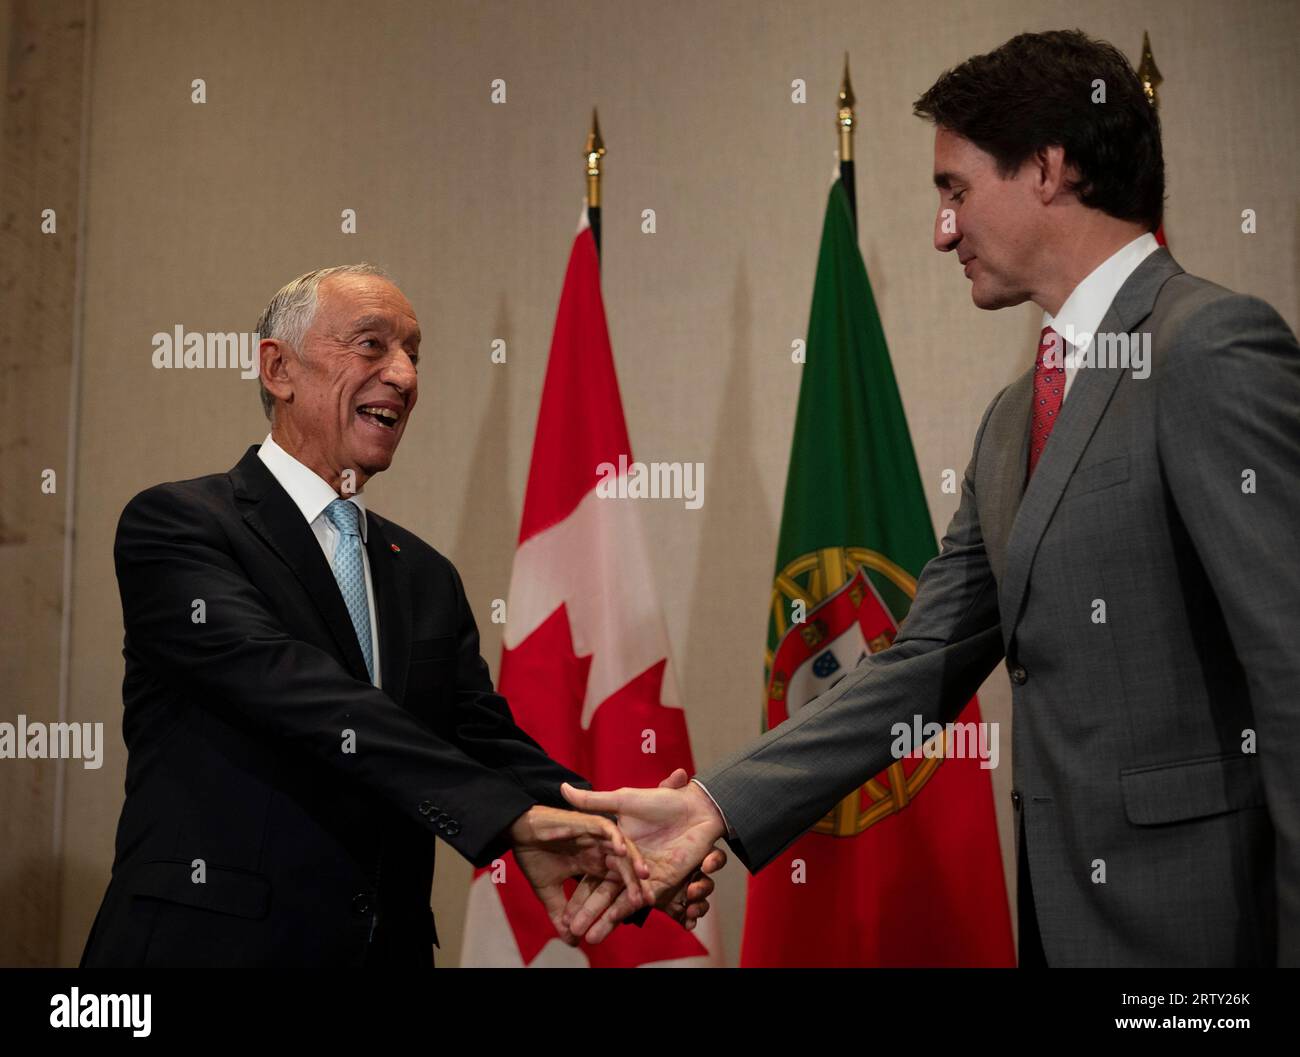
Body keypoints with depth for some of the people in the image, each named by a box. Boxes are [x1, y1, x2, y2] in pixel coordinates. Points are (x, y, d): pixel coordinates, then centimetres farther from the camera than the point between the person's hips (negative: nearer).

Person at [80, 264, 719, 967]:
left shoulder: (428, 578, 11)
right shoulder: (175, 525, -8)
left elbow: (489, 743, 3)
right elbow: (289, 688, -22)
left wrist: (621, 840, -16)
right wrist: (510, 815, -29)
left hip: (390, 947, 6)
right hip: (211, 942, -5)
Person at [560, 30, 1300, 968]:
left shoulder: (1216, 346, -13)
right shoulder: (1014, 420, 13)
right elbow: (924, 665, 8)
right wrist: (714, 807, 0)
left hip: (1200, 912, -7)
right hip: (1072, 910, 7)